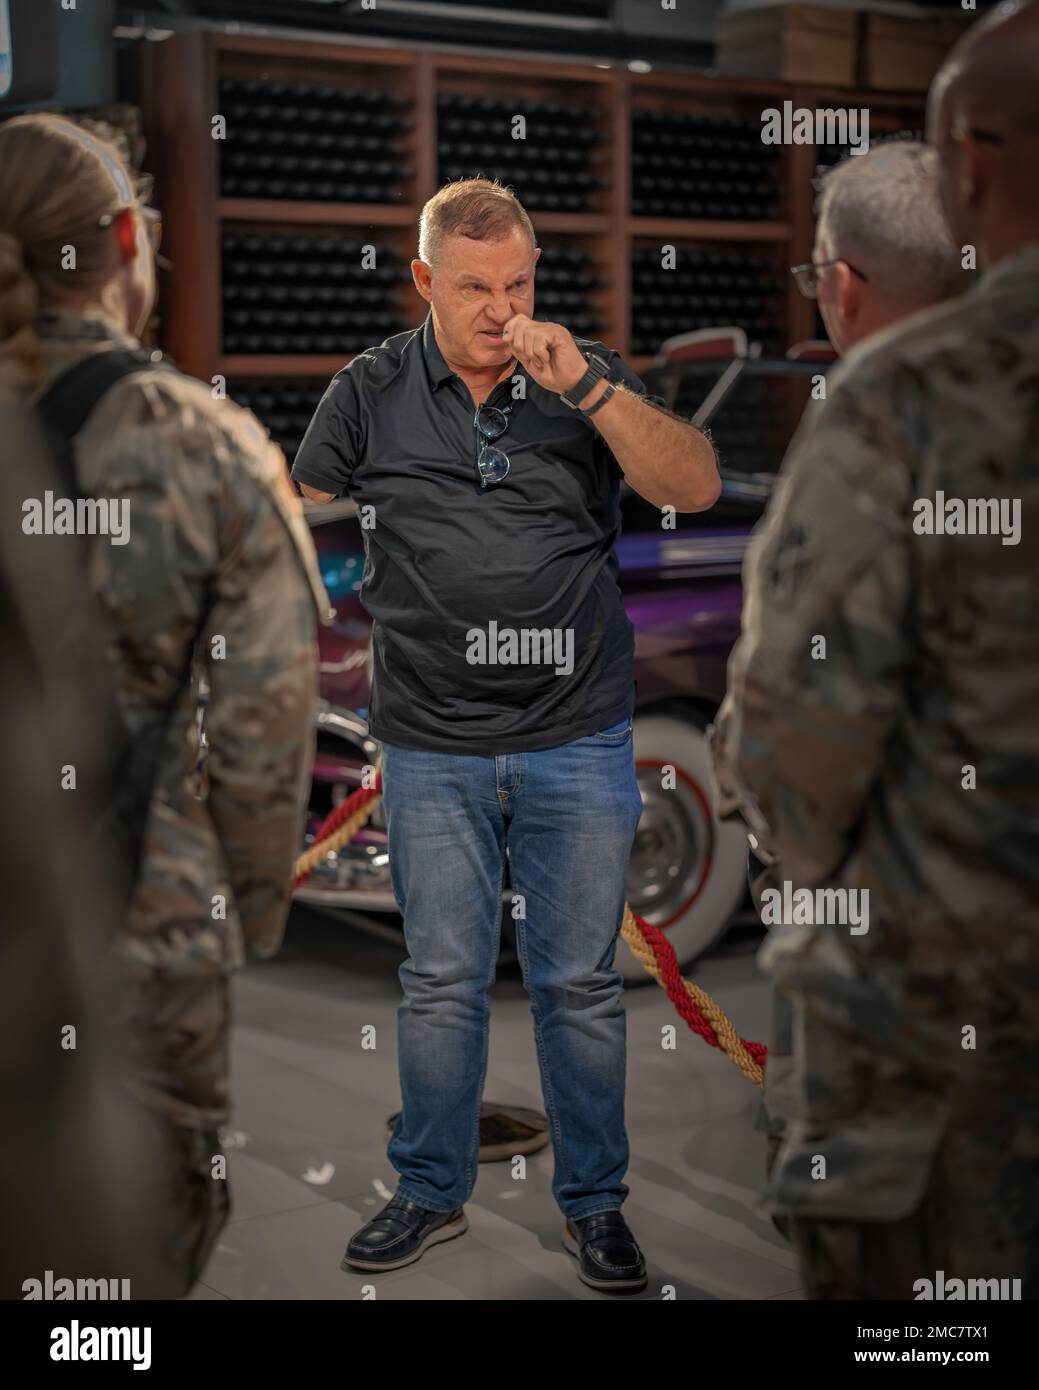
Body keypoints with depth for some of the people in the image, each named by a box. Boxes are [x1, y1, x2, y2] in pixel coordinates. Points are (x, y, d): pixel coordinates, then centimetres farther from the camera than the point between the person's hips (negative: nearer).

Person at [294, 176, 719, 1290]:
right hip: (432, 748, 0)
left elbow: (696, 488, -11)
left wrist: (585, 386, -20)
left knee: (580, 983, 7)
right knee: (441, 981, 9)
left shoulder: (588, 379, 1)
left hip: (578, 744, 0)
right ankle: (431, 1192, 26)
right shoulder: (372, 391, 3)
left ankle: (593, 1203, 23)